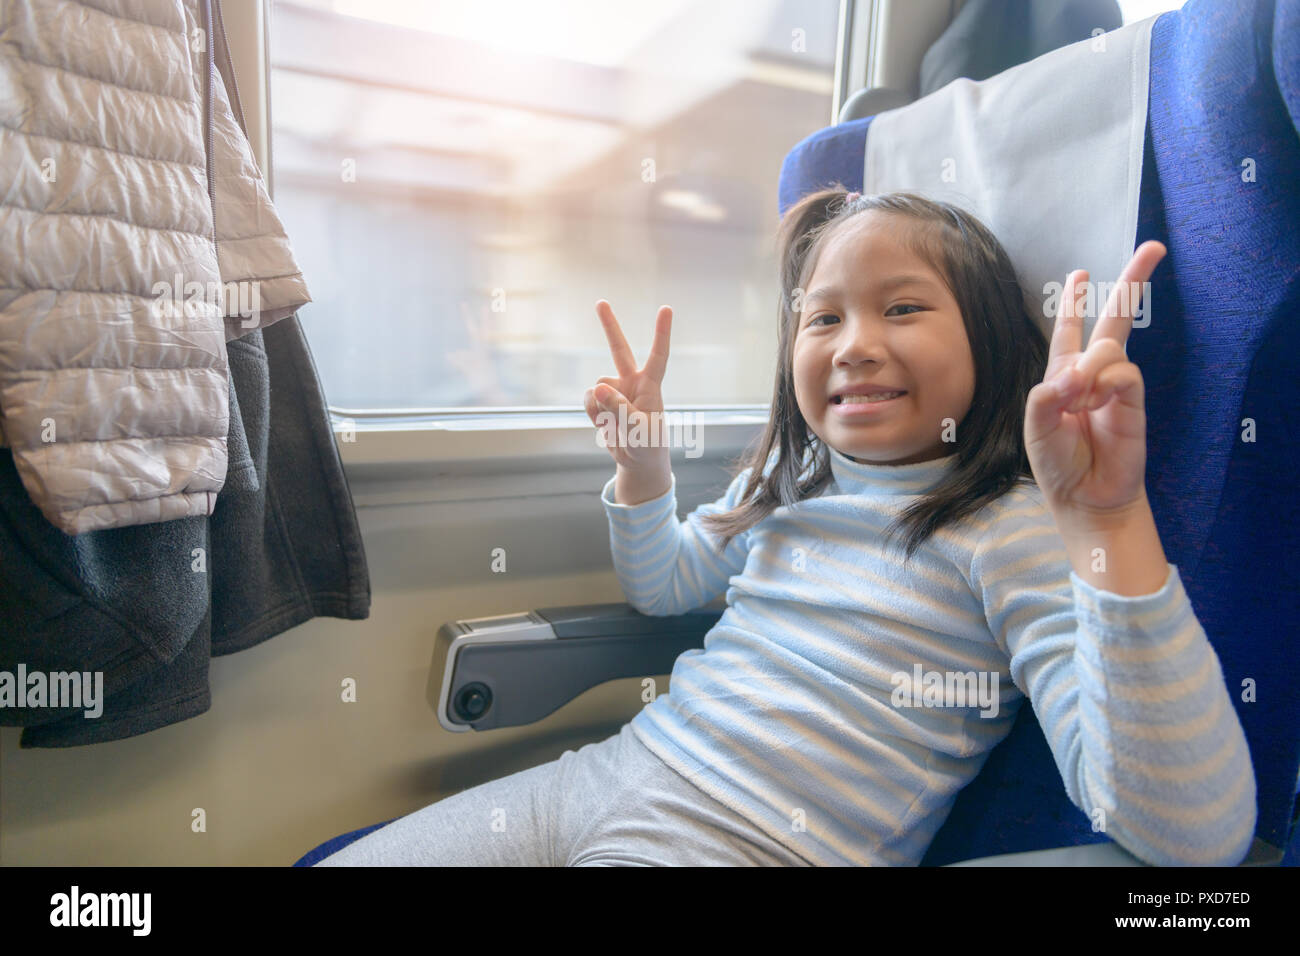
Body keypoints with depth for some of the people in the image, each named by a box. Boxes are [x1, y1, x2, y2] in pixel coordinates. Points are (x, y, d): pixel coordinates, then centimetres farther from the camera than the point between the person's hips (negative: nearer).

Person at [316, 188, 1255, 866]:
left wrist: (1109, 522, -33)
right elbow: (666, 585, 23)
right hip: (598, 778, 6)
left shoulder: (1012, 530, -12)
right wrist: (641, 467, 3)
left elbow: (1196, 836, -21)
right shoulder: (784, 479, 7)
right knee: (332, 856, 4)